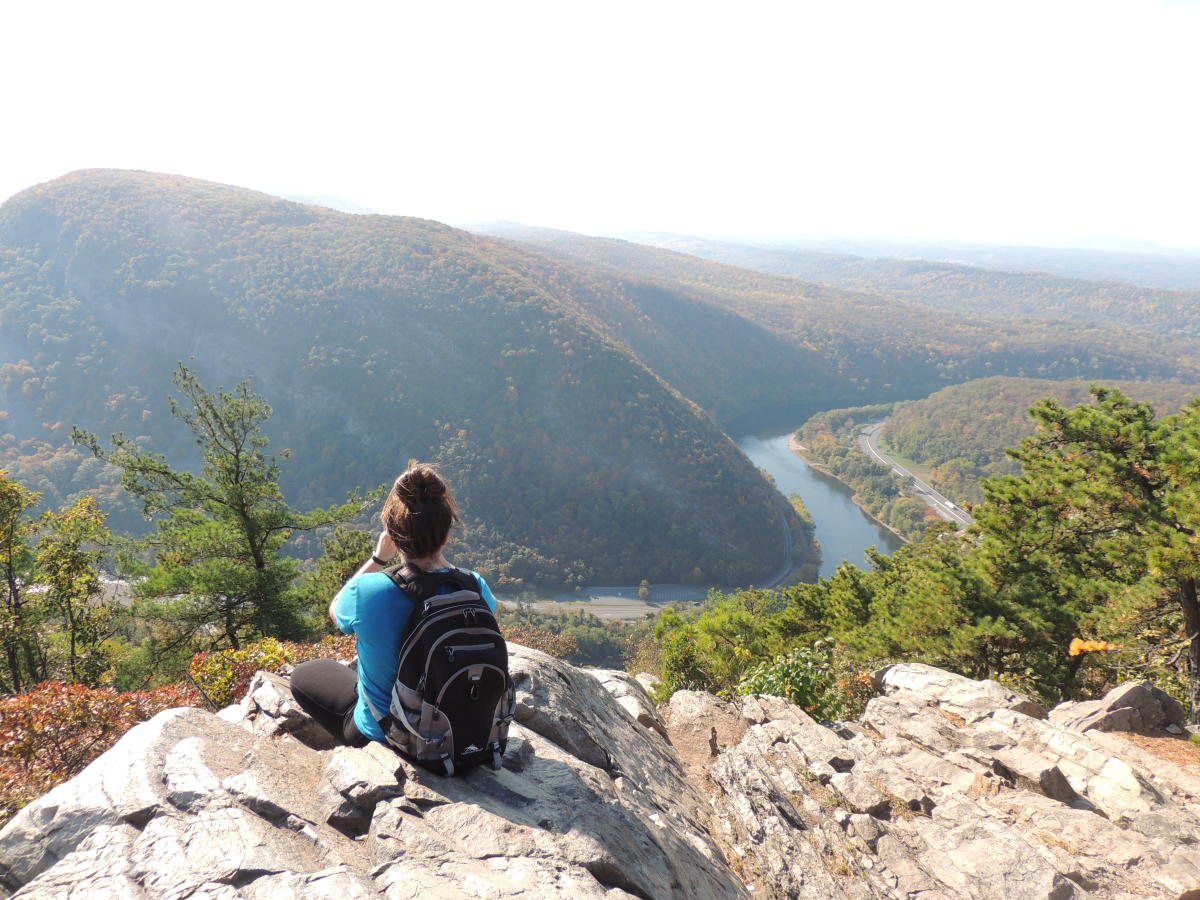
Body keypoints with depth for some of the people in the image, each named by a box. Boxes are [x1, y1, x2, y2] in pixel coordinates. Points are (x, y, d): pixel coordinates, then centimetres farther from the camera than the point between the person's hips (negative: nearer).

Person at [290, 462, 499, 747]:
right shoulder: (474, 587, -24)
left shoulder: (368, 592, -31)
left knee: (303, 674, 21)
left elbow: (336, 610, -4)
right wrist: (439, 557, 2)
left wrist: (377, 559, -3)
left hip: (380, 733, -4)